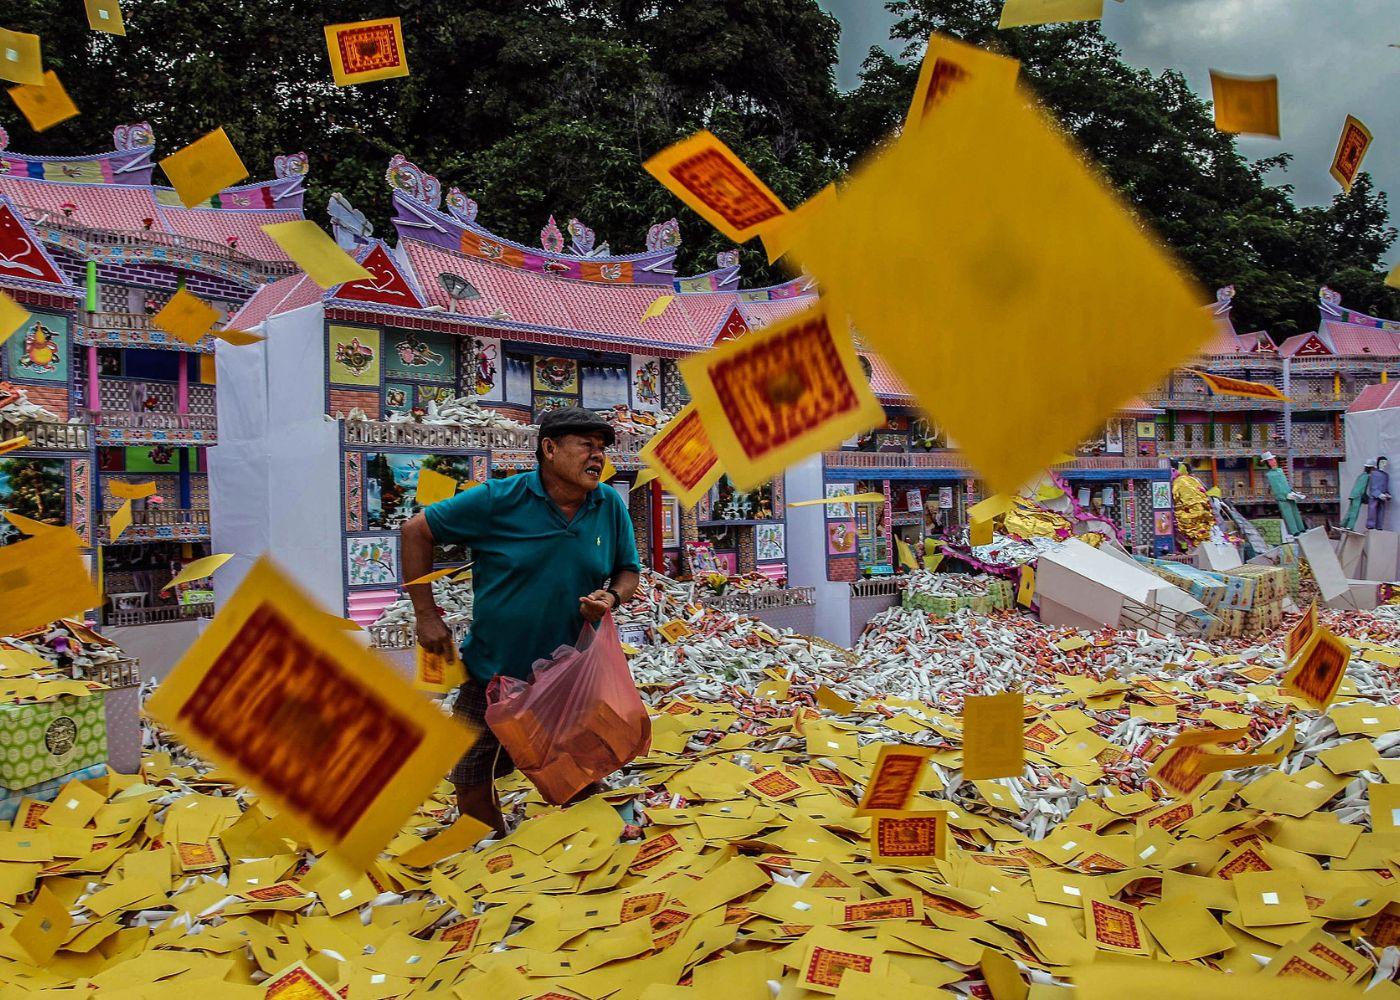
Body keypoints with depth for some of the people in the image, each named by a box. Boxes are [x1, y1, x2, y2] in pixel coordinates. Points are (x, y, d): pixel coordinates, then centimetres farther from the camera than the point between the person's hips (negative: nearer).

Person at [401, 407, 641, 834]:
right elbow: (416, 530, -7)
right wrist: (426, 616, -10)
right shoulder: (500, 499, -14)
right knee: (473, 789, 9)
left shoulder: (611, 506, -3)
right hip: (493, 671, -2)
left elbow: (628, 571, 10)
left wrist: (611, 598, -14)